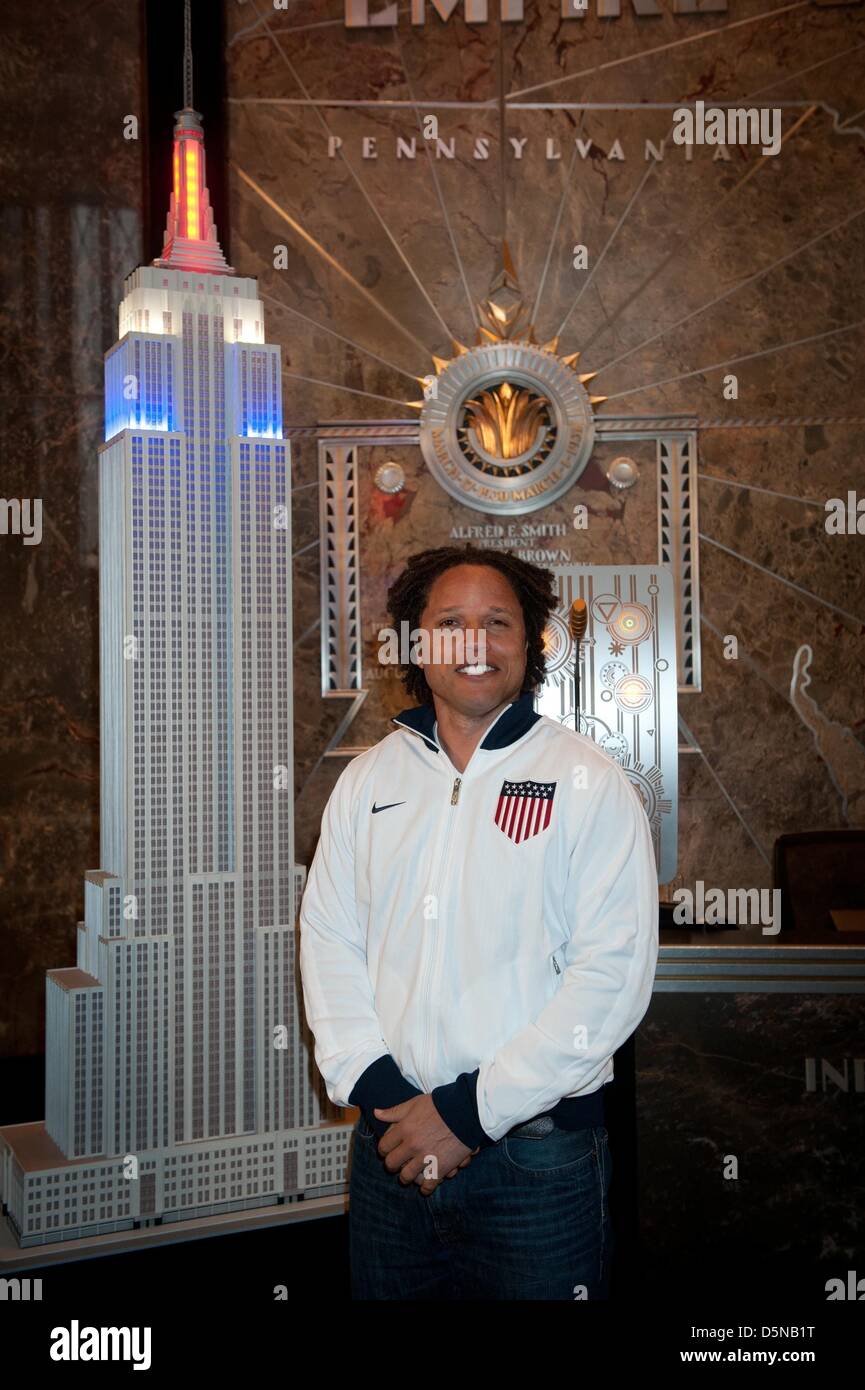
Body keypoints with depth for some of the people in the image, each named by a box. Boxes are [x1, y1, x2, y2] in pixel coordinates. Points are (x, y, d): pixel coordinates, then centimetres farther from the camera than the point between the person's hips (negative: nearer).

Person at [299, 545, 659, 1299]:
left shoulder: (589, 782, -7)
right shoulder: (368, 779, 6)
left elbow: (612, 974, -13)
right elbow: (328, 939, 5)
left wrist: (470, 1110, -14)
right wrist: (371, 1085, -8)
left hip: (537, 1157, -3)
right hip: (391, 1142, 4)